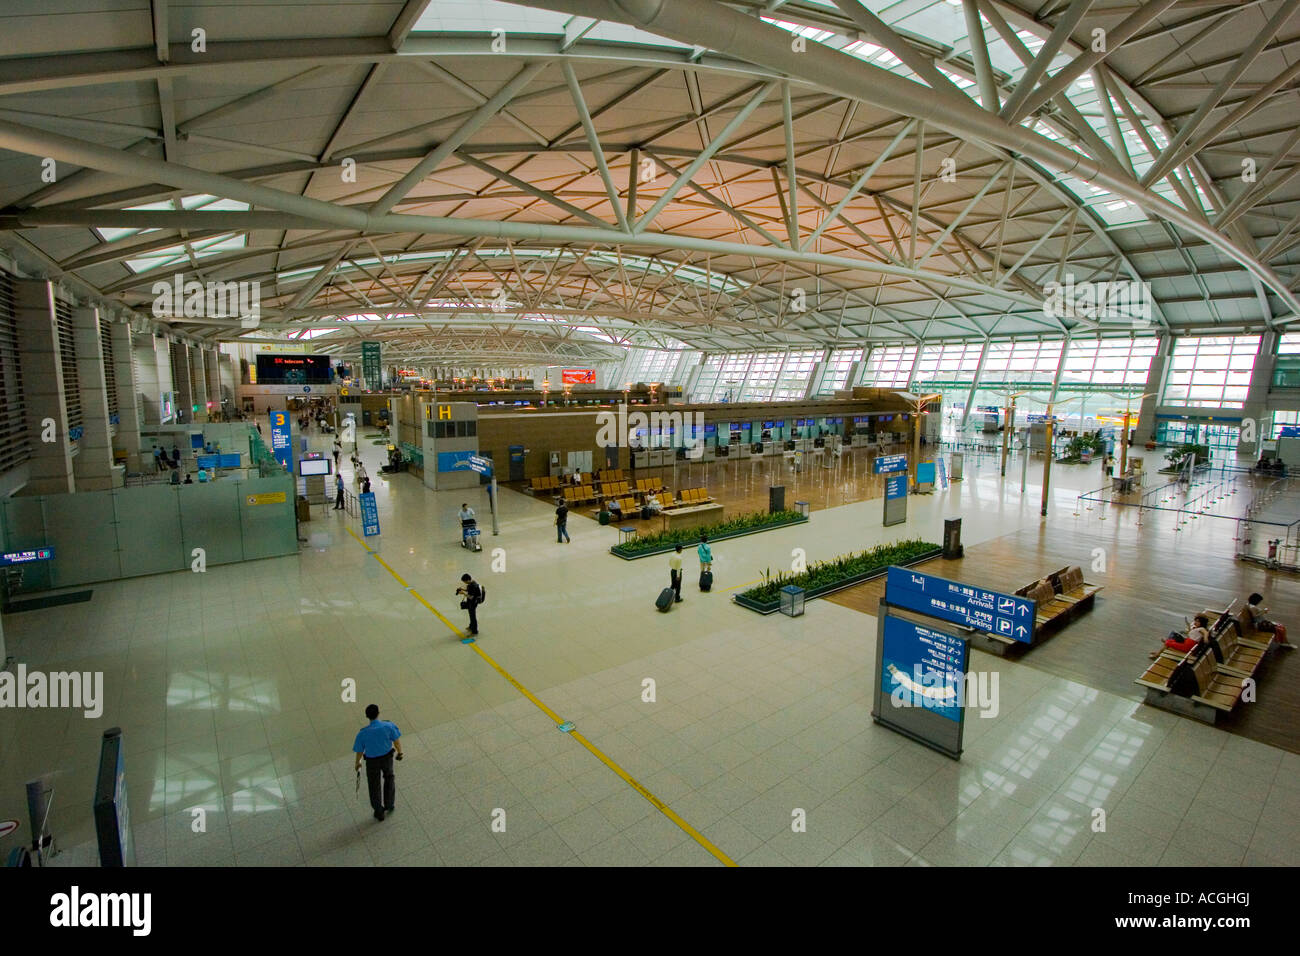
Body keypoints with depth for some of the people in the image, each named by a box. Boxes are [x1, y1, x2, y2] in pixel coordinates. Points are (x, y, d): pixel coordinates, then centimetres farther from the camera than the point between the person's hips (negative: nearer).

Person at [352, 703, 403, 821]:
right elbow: (396, 741, -13)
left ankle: (379, 812, 38)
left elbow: (359, 751, -11)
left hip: (372, 761, -1)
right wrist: (399, 752, 8)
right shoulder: (389, 725, -26)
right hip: (387, 757, 1)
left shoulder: (363, 733, -26)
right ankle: (389, 805, 40)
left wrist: (357, 763, 11)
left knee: (374, 785, 22)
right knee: (389, 778, 30)